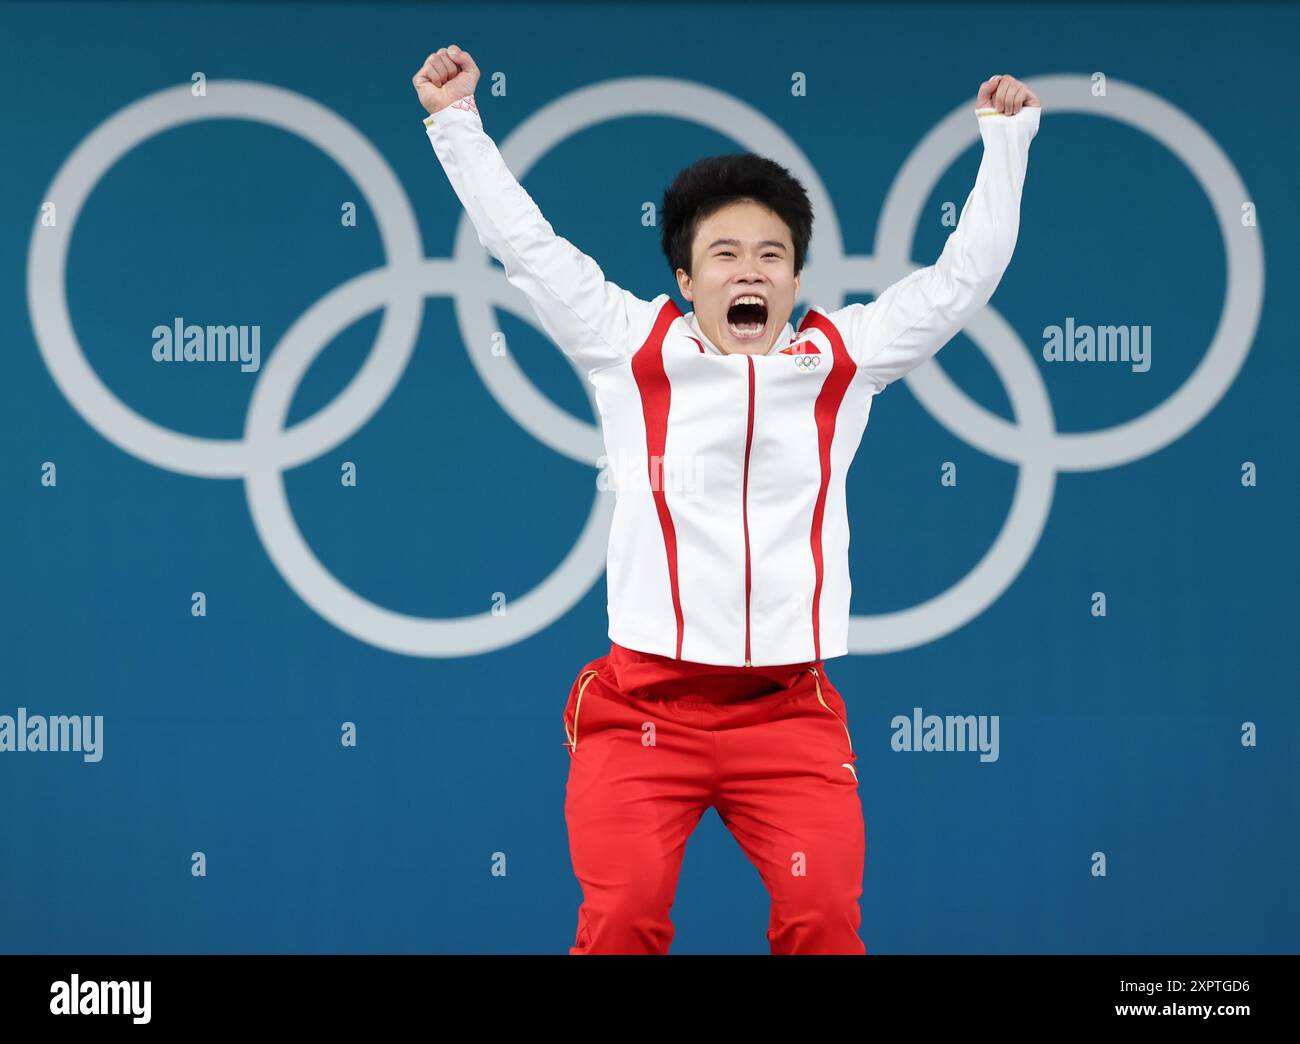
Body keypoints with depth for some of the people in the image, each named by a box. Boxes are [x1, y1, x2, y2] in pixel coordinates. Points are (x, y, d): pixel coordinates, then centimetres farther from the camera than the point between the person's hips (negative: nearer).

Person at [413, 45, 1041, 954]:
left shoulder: (843, 358, 10)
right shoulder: (632, 350, 7)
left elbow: (963, 276, 16)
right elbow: (527, 244, 11)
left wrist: (1006, 137, 18)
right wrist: (457, 120, 13)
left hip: (791, 708, 1)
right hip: (646, 700, -1)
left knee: (825, 919, -13)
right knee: (621, 918, -12)